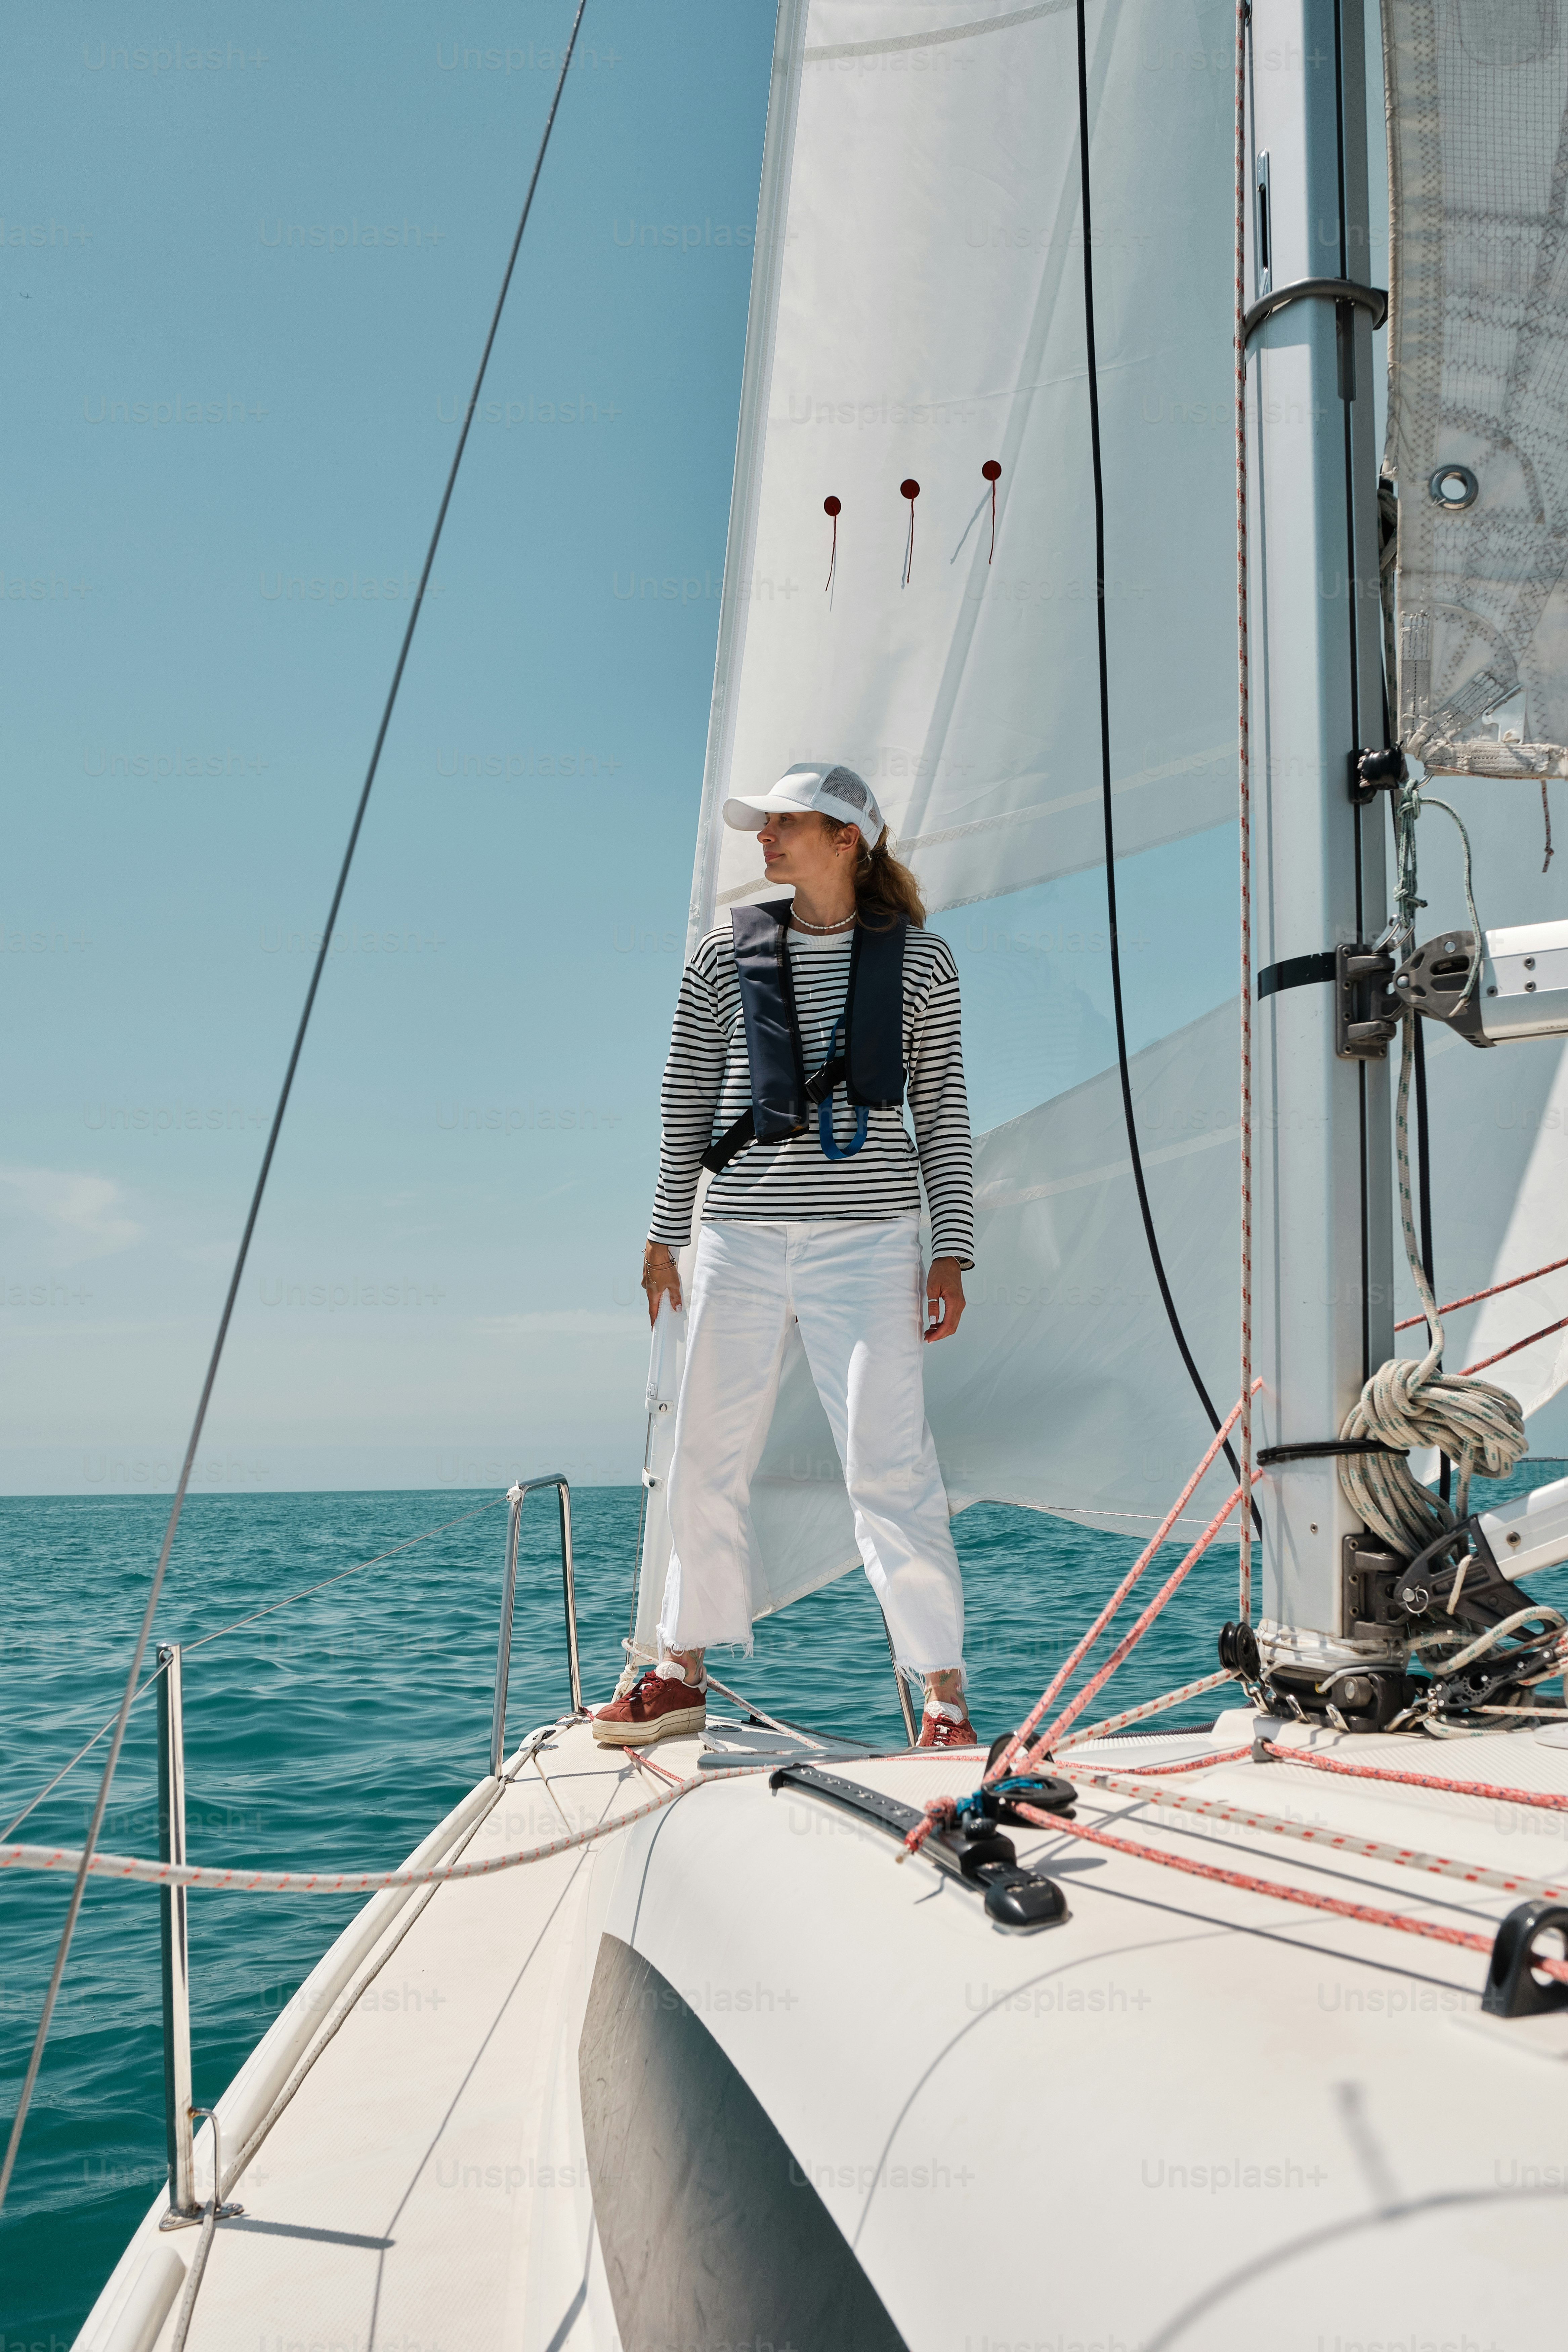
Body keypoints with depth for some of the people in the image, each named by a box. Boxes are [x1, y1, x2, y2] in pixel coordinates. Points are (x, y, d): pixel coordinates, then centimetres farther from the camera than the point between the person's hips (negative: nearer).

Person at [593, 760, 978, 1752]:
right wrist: (667, 1231, 12)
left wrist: (952, 1251, -1)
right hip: (741, 1241, 3)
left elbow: (942, 1111, 5)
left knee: (890, 1465, -6)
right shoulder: (727, 953, 9)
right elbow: (687, 1097, 13)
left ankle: (946, 1696, 5)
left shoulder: (920, 960, 5)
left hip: (866, 1238, -3)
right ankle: (681, 1672, 26)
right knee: (707, 1463, 10)